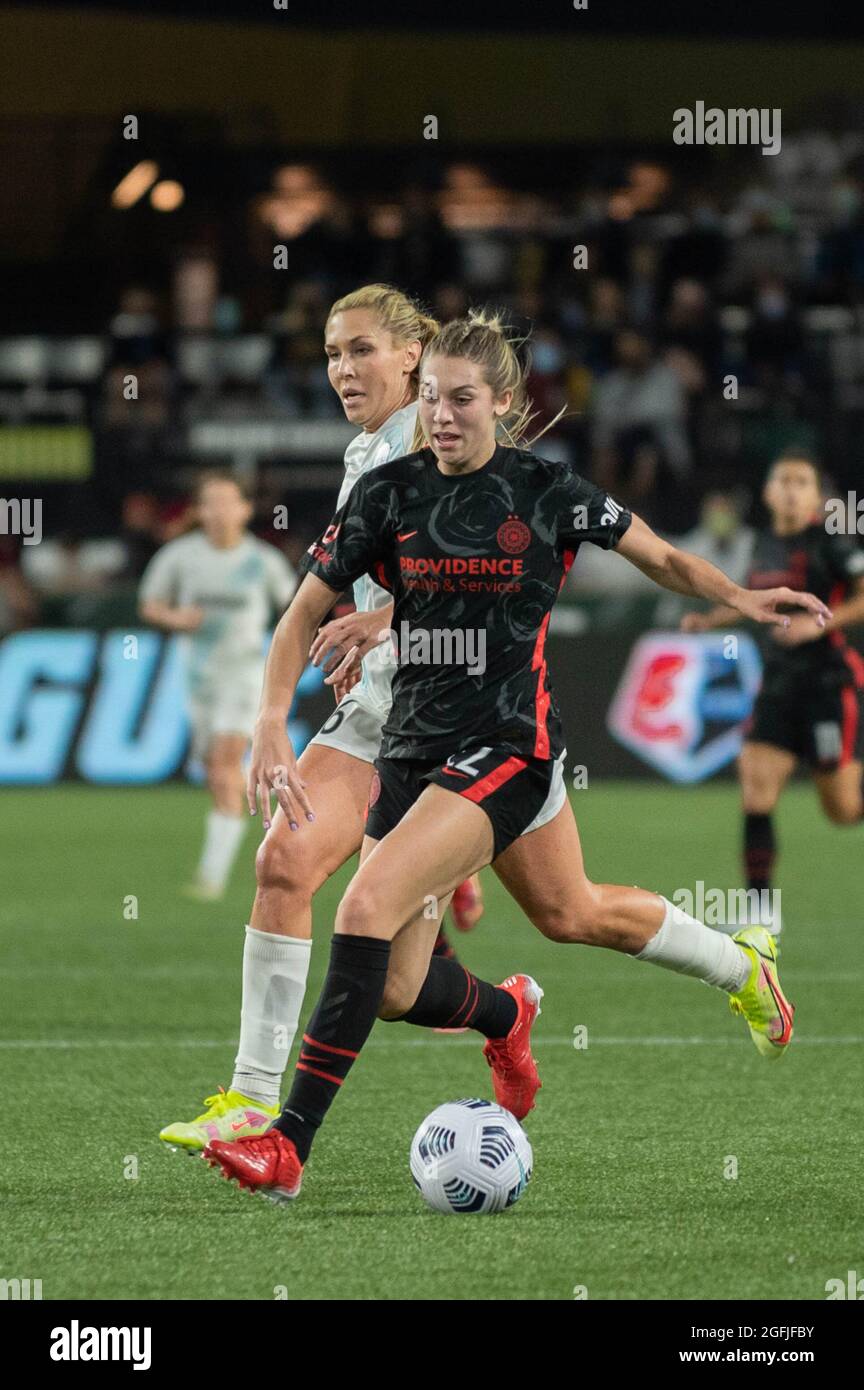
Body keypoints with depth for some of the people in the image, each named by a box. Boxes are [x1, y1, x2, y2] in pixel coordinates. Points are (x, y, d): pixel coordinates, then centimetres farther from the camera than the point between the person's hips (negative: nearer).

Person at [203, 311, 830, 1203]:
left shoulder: (547, 492, -4)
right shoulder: (388, 494, 1)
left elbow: (665, 561, 13)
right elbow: (303, 616, 3)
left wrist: (739, 597, -1)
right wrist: (271, 729, -9)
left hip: (506, 745, -5)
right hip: (412, 750, 5)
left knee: (369, 906, -25)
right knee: (395, 989, 3)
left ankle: (290, 1145, -25)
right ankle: (505, 1013, 40)